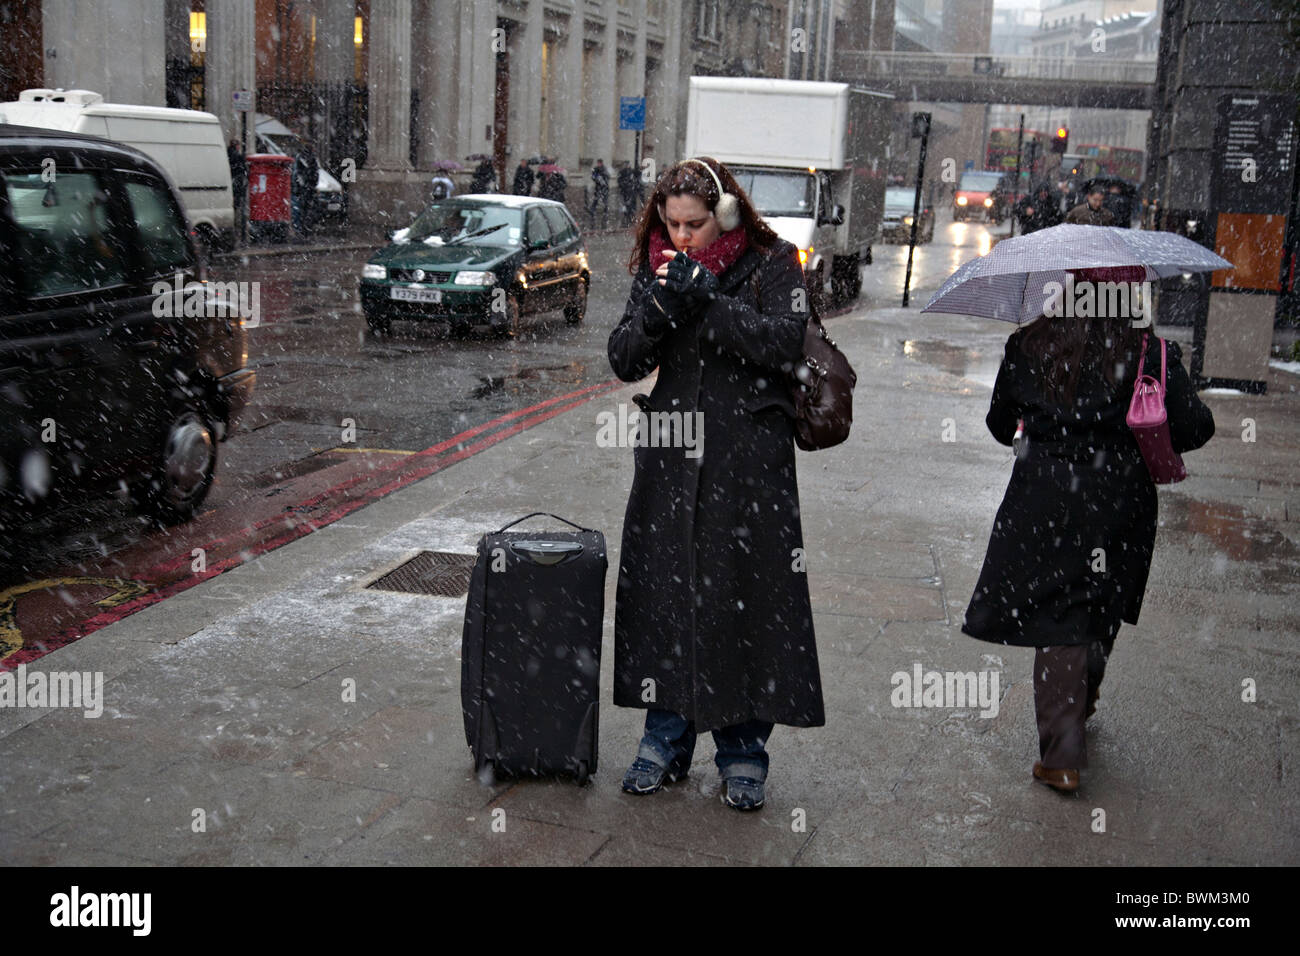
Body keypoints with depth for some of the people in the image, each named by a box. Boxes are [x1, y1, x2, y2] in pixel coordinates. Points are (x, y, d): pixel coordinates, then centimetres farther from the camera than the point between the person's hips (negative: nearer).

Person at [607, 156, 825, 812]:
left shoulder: (771, 264, -1)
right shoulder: (656, 270, 9)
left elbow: (784, 343, -14)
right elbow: (623, 361, 3)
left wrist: (707, 299, -21)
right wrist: (659, 307, -15)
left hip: (749, 458, -3)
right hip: (670, 455, 4)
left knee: (745, 595, -1)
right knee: (664, 590, 6)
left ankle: (743, 749, 13)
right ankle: (666, 739, 21)